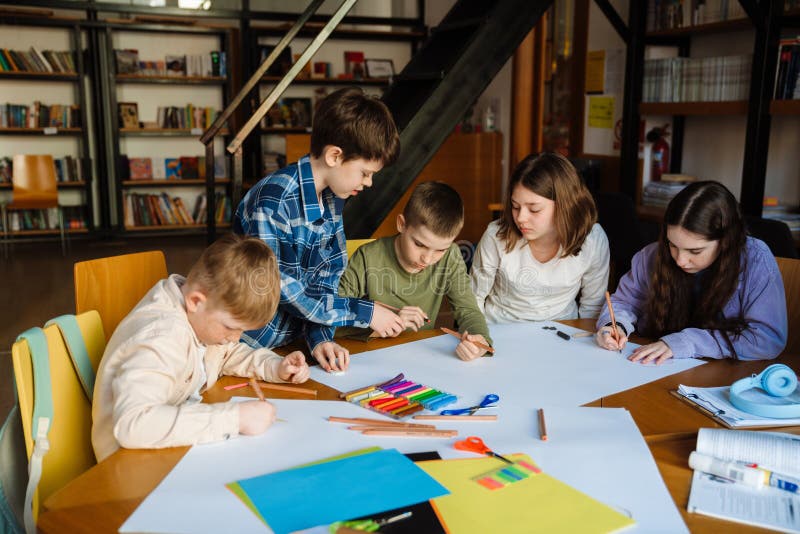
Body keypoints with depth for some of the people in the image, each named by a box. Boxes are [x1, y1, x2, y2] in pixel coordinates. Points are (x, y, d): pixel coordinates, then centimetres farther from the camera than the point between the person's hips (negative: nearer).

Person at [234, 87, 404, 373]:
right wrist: (365, 313, -16)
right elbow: (283, 291, -21)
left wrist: (320, 337, -10)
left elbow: (325, 279, 4)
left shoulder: (333, 199, 2)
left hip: (292, 341, 6)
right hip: (248, 347, -6)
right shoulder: (272, 200, -22)